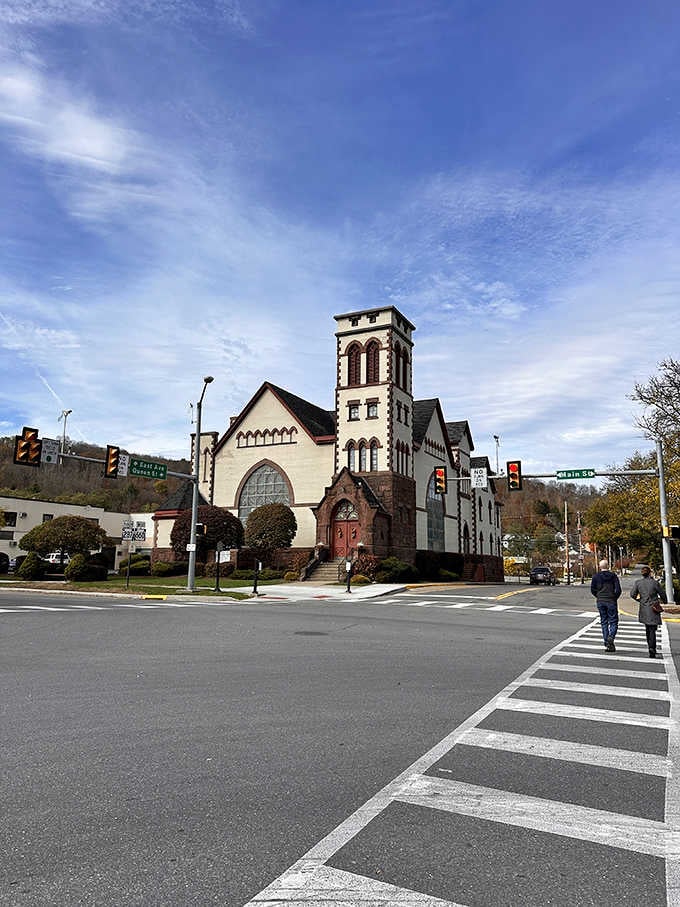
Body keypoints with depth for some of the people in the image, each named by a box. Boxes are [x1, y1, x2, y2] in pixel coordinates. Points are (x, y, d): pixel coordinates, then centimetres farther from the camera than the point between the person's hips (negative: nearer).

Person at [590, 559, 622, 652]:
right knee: (613, 621, 6)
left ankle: (607, 644, 7)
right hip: (611, 601, -2)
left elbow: (592, 589, 0)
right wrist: (615, 598, 7)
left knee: (604, 622, 9)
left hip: (600, 602, 2)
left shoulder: (596, 576, 1)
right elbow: (618, 589, -8)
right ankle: (610, 637, -20)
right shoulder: (613, 575, -4)